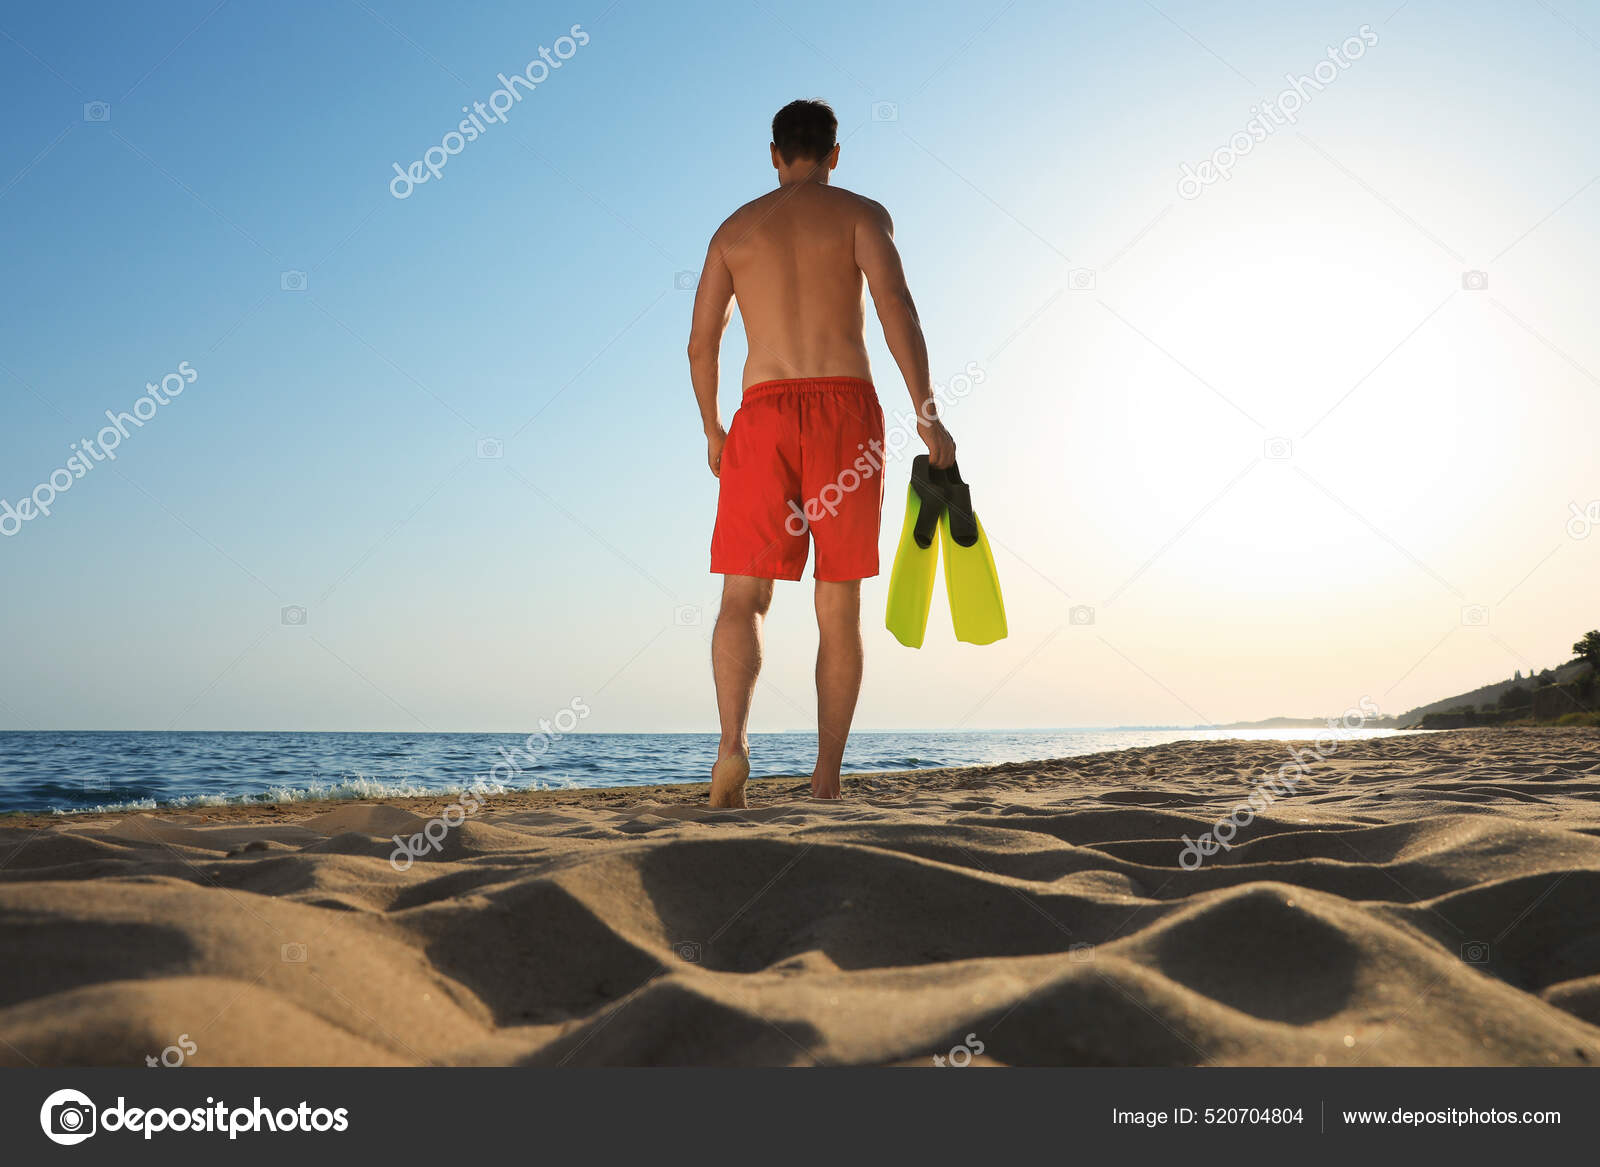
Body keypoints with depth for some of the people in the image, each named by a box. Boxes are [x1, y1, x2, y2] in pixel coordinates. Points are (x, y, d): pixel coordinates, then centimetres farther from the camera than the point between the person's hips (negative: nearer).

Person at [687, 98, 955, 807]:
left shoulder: (735, 228, 18)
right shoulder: (859, 214, 10)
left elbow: (701, 343, 14)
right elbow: (895, 304, -8)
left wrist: (712, 431, 26)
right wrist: (927, 415, -11)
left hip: (764, 412, 1)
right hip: (845, 409, -1)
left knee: (743, 597, 2)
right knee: (839, 607, 5)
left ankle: (733, 741, -24)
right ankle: (826, 780, 5)